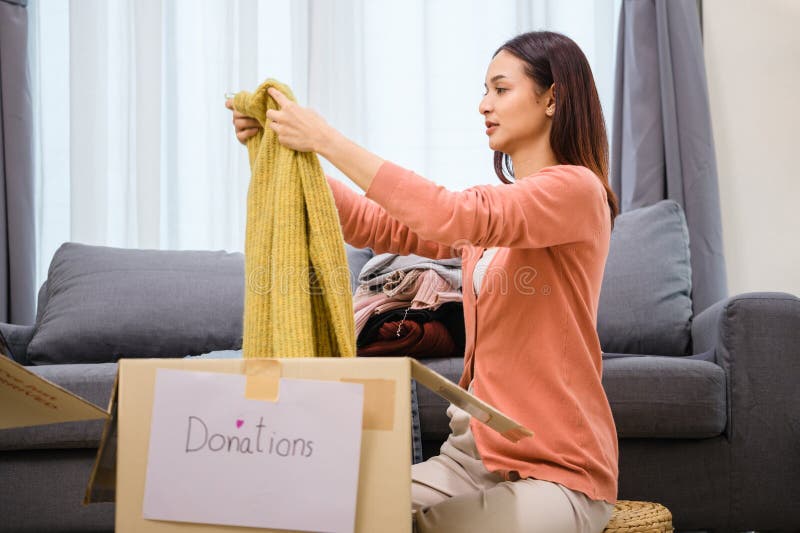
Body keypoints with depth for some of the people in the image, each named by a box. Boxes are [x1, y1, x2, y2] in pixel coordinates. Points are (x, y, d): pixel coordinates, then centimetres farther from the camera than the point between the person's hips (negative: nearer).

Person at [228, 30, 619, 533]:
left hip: (558, 473, -7)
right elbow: (375, 225, 6)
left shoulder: (576, 189, -10)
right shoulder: (493, 204, 16)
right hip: (475, 455, 7)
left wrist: (327, 141, -23)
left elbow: (452, 217, -26)